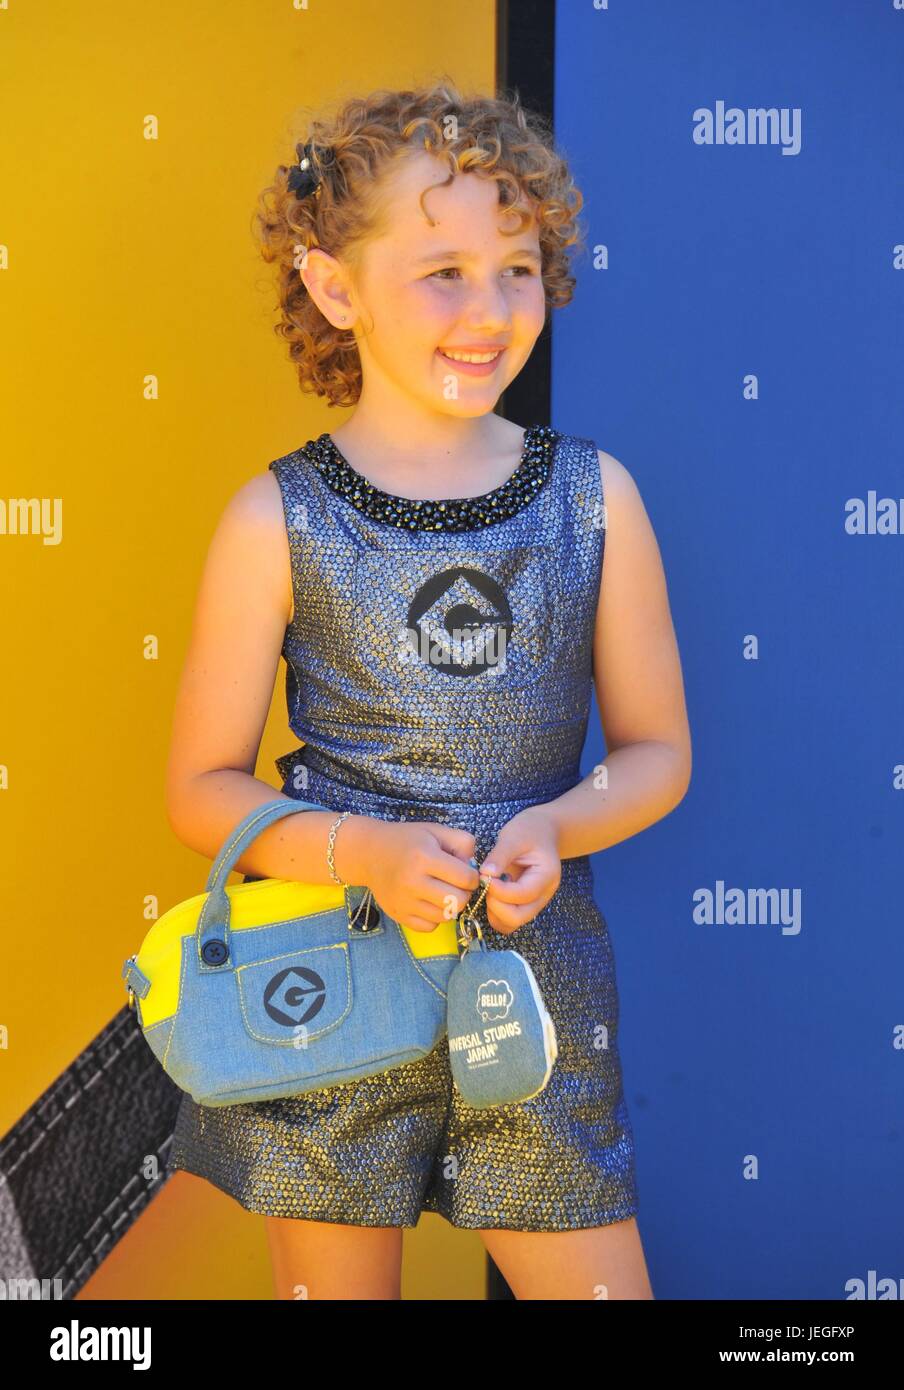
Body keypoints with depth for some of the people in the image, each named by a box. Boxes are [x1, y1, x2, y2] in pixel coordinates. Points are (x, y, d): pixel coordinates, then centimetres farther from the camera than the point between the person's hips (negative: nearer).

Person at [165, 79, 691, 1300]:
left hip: (537, 969, 1)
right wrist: (362, 849, -19)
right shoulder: (277, 521, -6)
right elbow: (202, 788, -2)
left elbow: (657, 751, 6)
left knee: (593, 1278, 8)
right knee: (331, 1279, 15)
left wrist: (554, 828, -14)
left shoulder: (595, 497, -1)